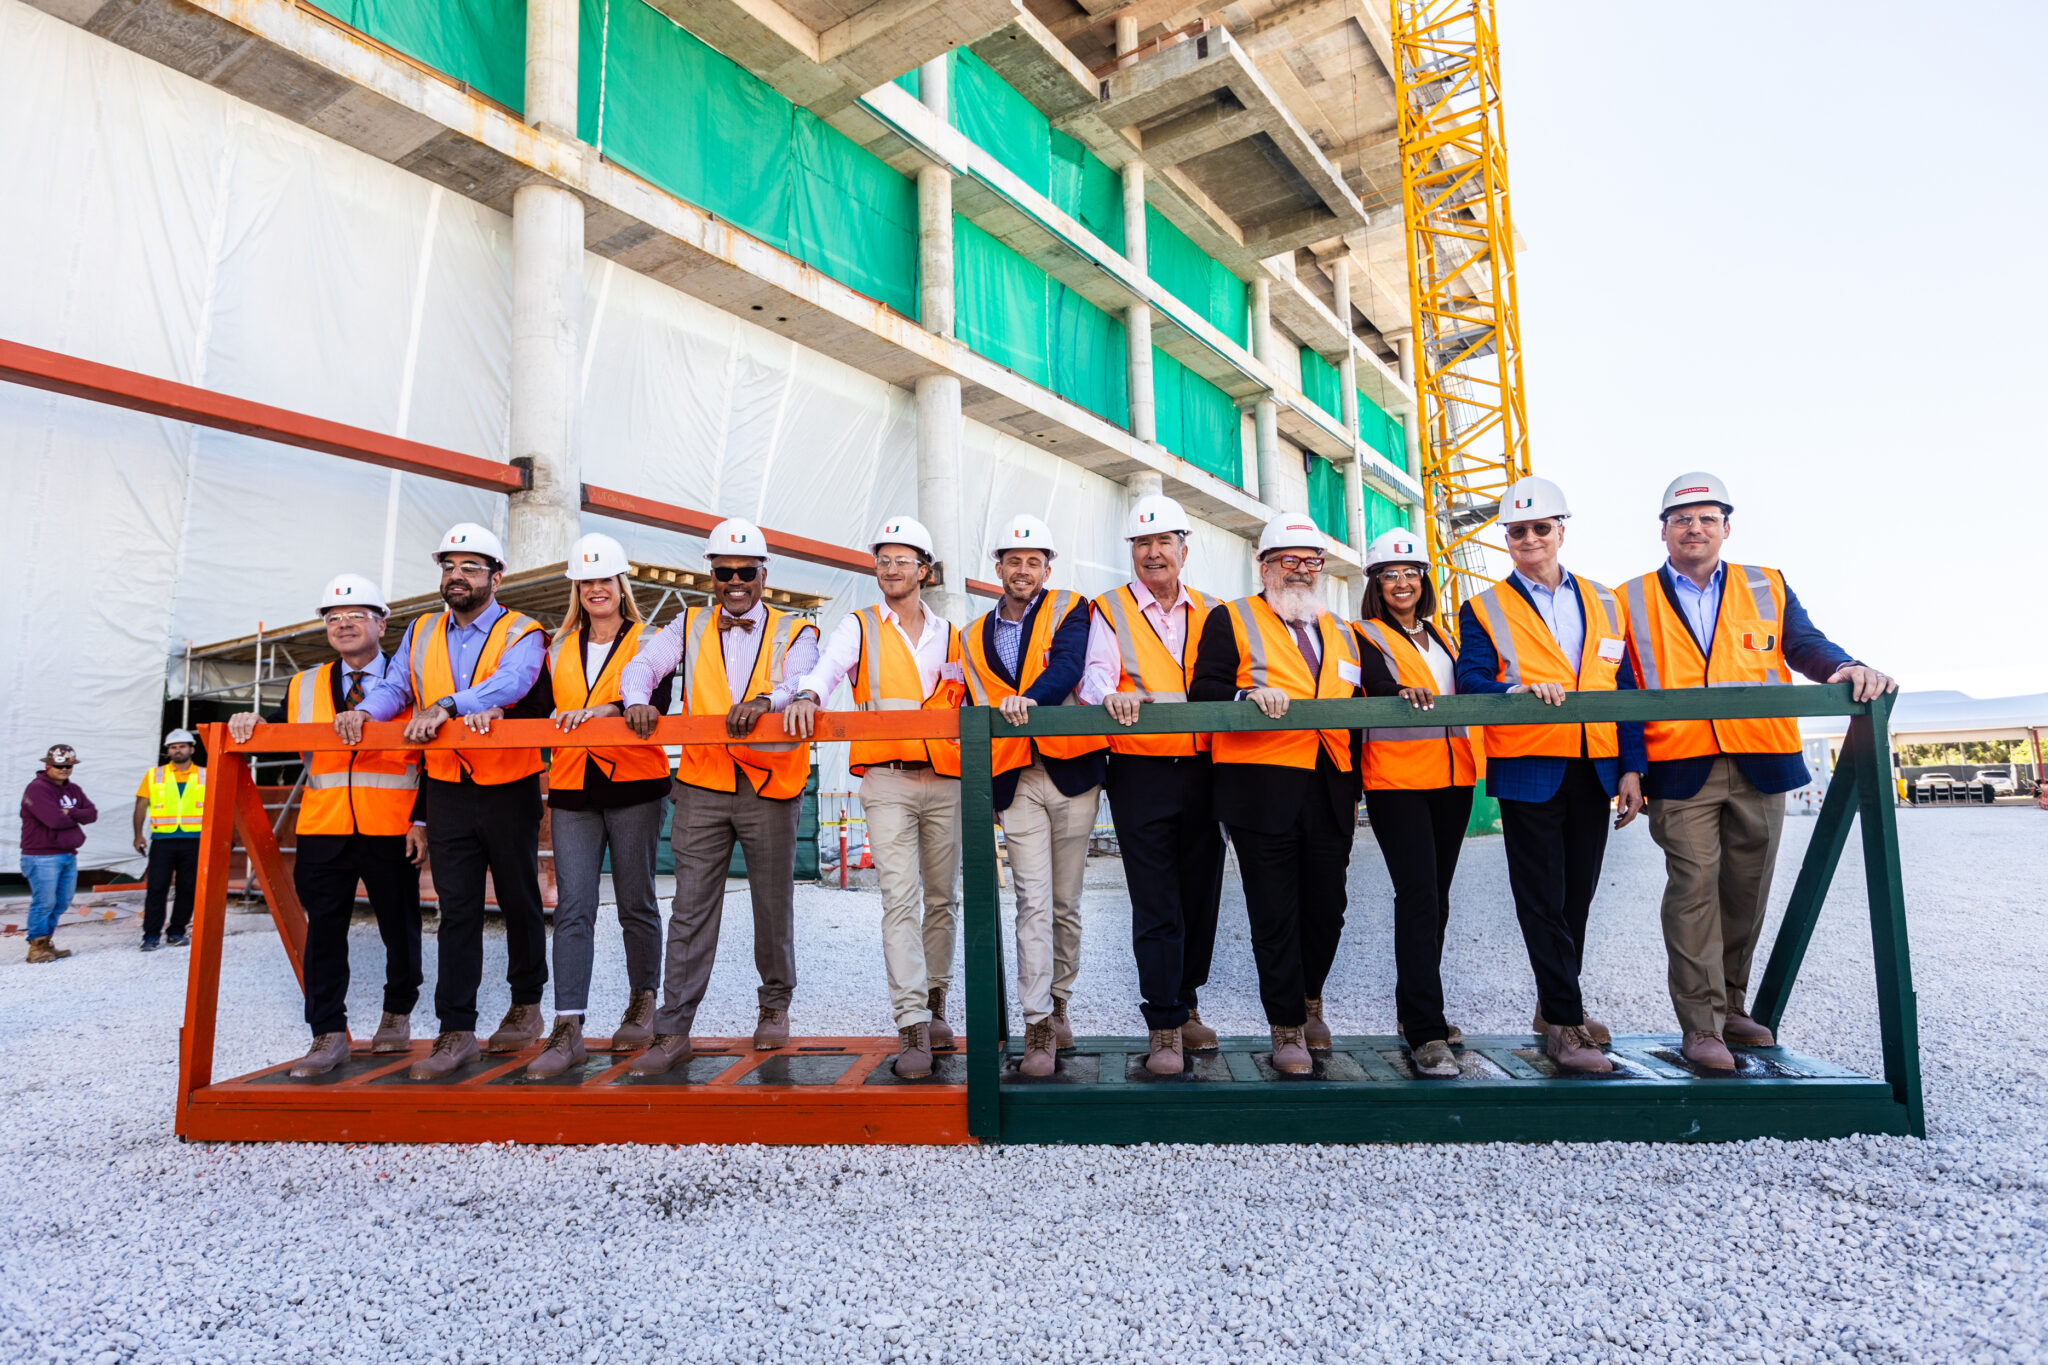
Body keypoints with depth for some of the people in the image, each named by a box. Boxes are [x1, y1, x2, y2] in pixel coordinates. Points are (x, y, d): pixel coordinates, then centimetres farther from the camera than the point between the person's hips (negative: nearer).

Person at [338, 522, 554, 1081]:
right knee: (456, 911, 2)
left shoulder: (522, 633, -4)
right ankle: (457, 1032, 6)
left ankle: (526, 1005, 26)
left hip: (509, 789, -3)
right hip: (447, 791, 3)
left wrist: (446, 706, -36)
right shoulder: (421, 635, 13)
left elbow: (510, 682, -22)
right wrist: (364, 710, -16)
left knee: (519, 903, 9)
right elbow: (395, 685, 6)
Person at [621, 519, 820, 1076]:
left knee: (774, 905, 9)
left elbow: (801, 683, -14)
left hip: (771, 785, -1)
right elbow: (643, 664, -1)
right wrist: (637, 699, -24)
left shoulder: (793, 632, 5)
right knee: (691, 911, 1)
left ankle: (775, 1004, 30)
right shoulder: (690, 627, 12)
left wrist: (764, 701, -36)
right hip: (702, 786, 1)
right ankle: (673, 1031, 8)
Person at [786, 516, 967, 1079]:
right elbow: (828, 665, -13)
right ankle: (912, 1028, -11)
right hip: (887, 781, -3)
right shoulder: (859, 628, 8)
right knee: (900, 901, -12)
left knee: (941, 899, 10)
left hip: (945, 783, 3)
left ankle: (934, 1004, 27)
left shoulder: (951, 636, 15)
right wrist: (807, 694, -35)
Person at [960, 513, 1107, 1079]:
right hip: (1015, 783, 1)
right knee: (1033, 903, -6)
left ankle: (1058, 1002, 28)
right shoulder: (976, 637, 16)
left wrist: (1030, 697, -35)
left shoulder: (1069, 611, 6)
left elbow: (1069, 666, -15)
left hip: (1071, 775, -1)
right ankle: (1039, 1027, -3)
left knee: (1065, 903, 9)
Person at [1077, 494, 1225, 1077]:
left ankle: (1184, 1003, 30)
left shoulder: (1209, 613, 15)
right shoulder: (1110, 612, 5)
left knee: (1200, 896, 12)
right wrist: (1109, 694, -31)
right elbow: (1095, 674, -9)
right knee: (1156, 907, -3)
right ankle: (1164, 1028, 7)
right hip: (1141, 772, -3)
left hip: (1202, 770, 4)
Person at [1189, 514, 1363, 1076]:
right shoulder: (1231, 620, 5)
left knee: (1326, 908, 10)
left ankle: (1309, 1000, 35)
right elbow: (1203, 690, -5)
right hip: (1263, 791, -5)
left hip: (1329, 792, 5)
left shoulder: (1341, 634, 21)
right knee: (1274, 915, 0)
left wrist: (1354, 789, 17)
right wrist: (1250, 694, -23)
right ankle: (1288, 1028, 14)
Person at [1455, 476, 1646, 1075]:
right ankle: (1563, 1023, 5)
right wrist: (1517, 691, -29)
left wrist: (1632, 768, 4)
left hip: (1593, 772, 4)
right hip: (1529, 772, -4)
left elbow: (1624, 690, 11)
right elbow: (1470, 682, -9)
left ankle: (1558, 1004, 28)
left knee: (1577, 894, 13)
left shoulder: (1602, 603, 13)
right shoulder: (1484, 610, 2)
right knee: (1543, 899, -2)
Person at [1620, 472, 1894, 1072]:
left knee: (1745, 893, 9)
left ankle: (1730, 1006, 25)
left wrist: (1845, 667, -21)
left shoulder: (1767, 588, 14)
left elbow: (1805, 645, 3)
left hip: (1760, 767, 3)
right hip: (1680, 772, -3)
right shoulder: (1632, 601, 6)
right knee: (1694, 890, -7)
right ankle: (1701, 1026, -1)